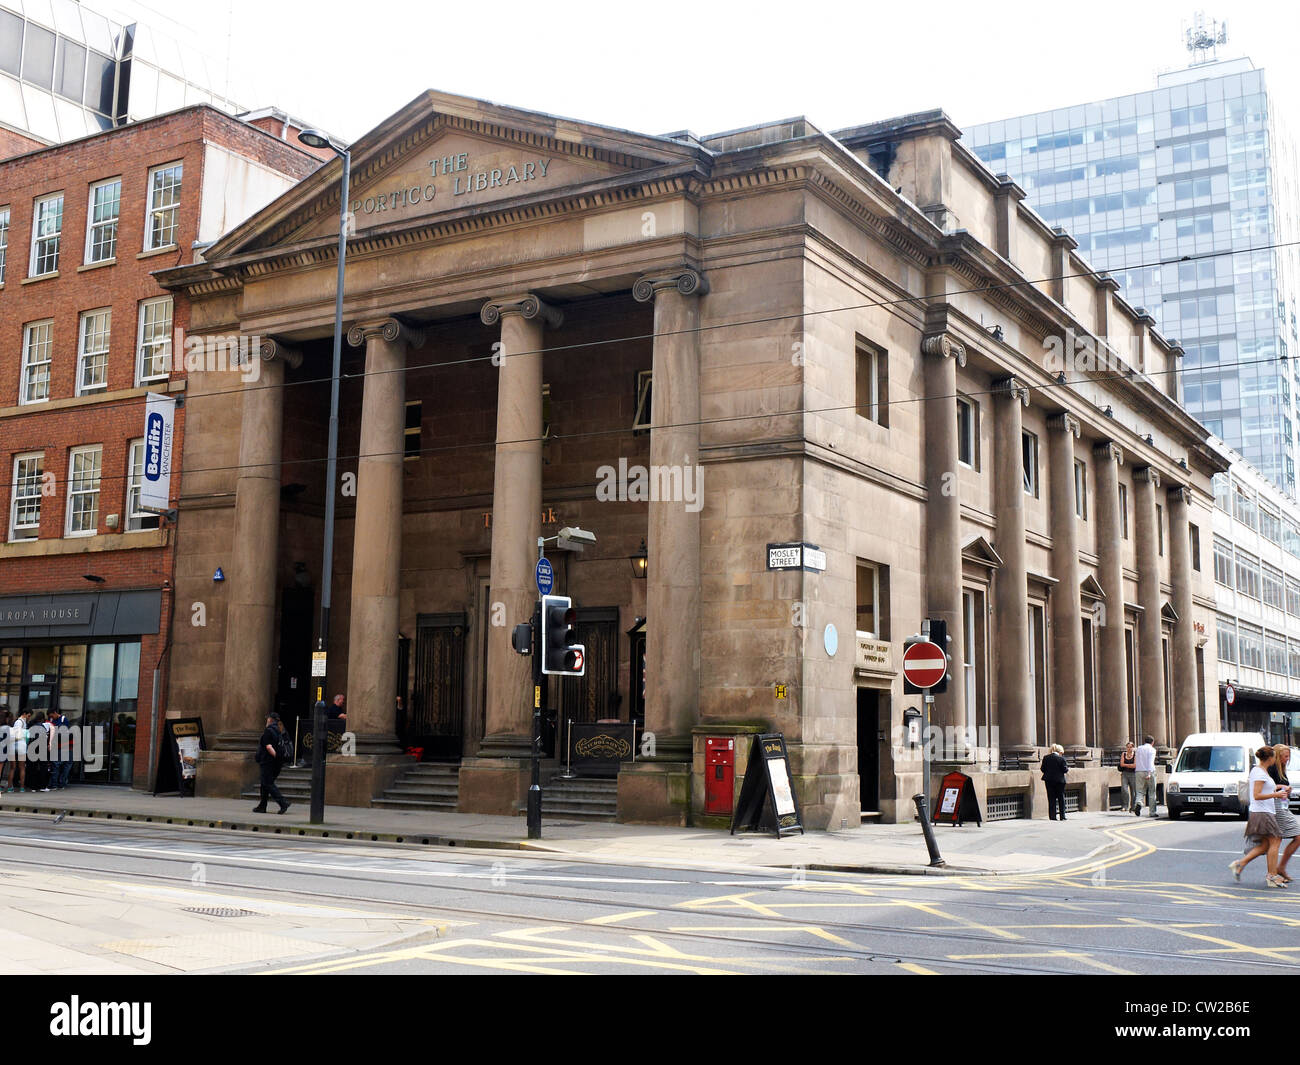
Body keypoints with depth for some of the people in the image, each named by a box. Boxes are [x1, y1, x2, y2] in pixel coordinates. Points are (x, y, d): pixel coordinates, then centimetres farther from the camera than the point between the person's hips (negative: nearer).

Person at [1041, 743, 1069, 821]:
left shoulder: (1046, 758, 2)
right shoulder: (1061, 759, -10)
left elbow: (1043, 769, 2)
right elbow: (1064, 769, -9)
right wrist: (1068, 769, 12)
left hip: (1049, 780, 3)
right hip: (1059, 780, -3)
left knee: (1051, 798, 7)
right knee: (1061, 798, 9)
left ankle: (1052, 816, 4)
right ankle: (1062, 816, 10)